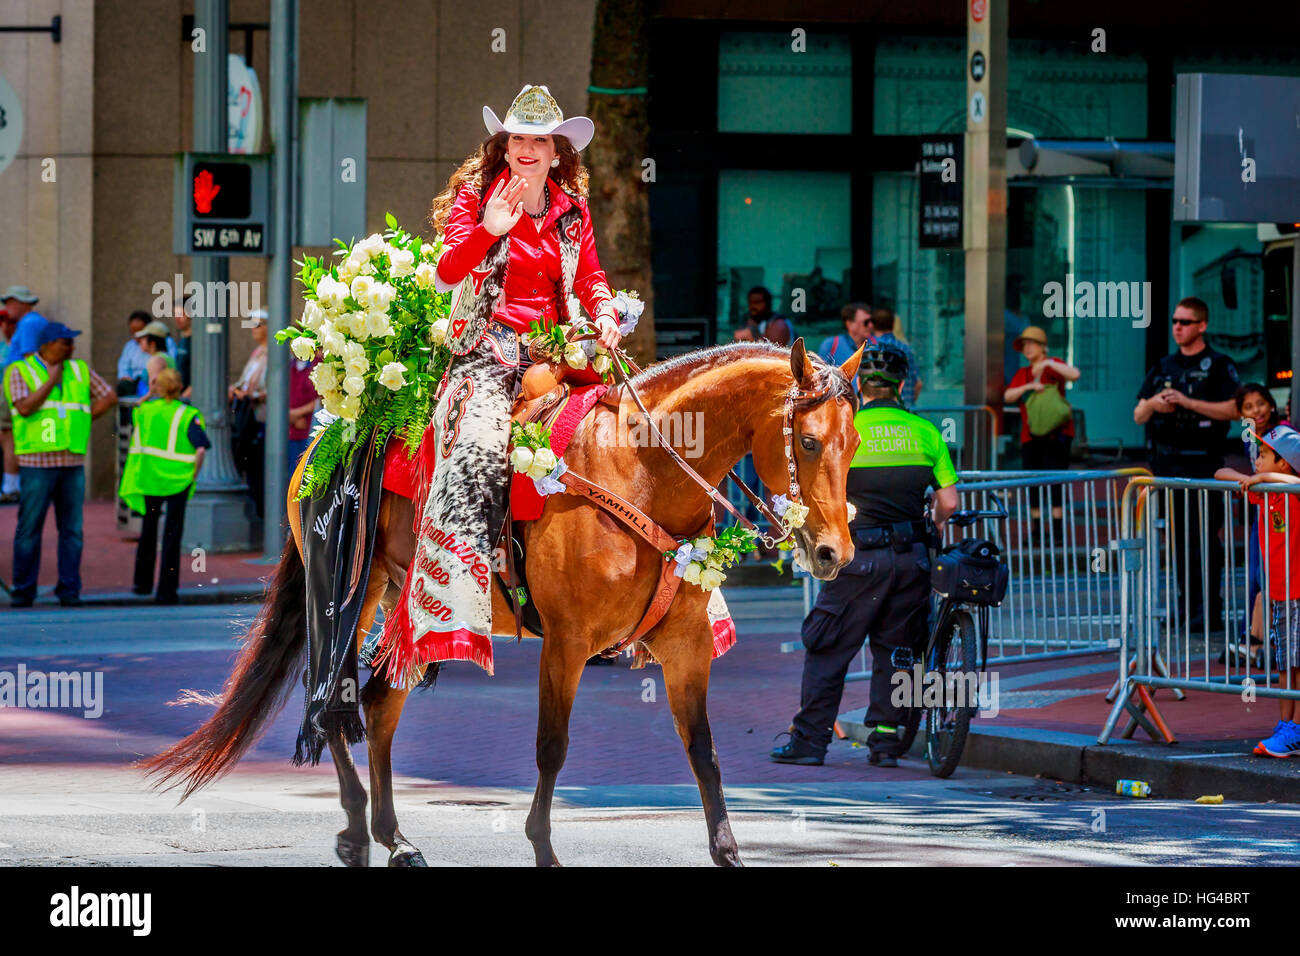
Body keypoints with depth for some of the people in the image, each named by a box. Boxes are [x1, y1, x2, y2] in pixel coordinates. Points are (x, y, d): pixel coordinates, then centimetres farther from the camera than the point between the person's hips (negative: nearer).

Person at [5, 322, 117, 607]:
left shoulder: (79, 371, 13)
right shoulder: (20, 371, 1)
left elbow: (109, 397, 17)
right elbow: (24, 407, -14)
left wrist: (82, 420, 8)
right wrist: (51, 381, -9)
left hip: (72, 463, 4)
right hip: (37, 462, -4)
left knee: (72, 529, 1)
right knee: (30, 527, -4)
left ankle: (69, 590, 6)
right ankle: (23, 591, 3)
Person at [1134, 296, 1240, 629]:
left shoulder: (1218, 366, -1)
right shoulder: (1164, 367, 16)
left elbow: (1234, 410, -13)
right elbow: (1138, 416, 16)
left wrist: (1188, 402, -17)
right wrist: (1152, 405, -8)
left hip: (1201, 464, -6)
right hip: (1166, 463, 6)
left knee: (1205, 539, -9)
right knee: (1178, 539, 8)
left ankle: (1210, 609, -8)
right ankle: (1188, 603, 14)